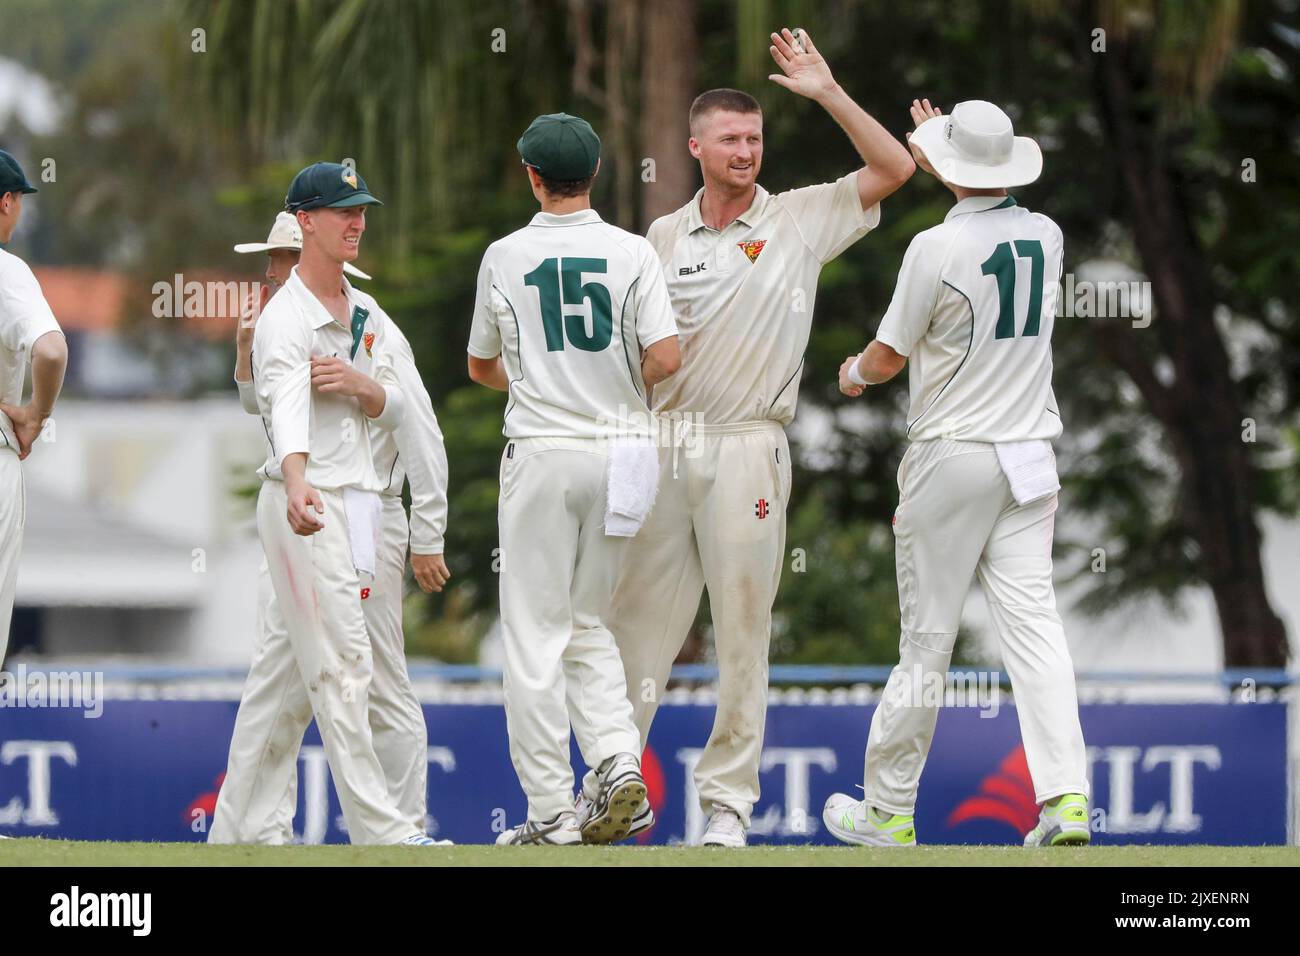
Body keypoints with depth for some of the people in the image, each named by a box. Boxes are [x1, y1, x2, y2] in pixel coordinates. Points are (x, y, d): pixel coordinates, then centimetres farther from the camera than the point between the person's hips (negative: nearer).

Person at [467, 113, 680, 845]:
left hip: (542, 454, -2)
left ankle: (552, 812, -2)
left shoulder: (505, 257, -1)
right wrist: (617, 384, 10)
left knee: (536, 634, 1)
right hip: (620, 454, 2)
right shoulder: (632, 253, -2)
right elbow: (665, 358, -10)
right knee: (589, 625, 16)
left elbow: (482, 366, 11)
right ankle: (619, 763, -6)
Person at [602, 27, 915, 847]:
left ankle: (729, 798, 4)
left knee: (743, 627, -1)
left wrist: (829, 93, -10)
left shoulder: (800, 219, 4)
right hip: (662, 442, 3)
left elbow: (895, 169, -4)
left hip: (746, 447, -3)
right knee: (639, 620, 3)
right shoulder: (665, 236, 13)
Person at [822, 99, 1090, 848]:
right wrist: (937, 158, 39)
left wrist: (855, 373, 19)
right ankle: (1066, 794, -17)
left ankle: (888, 810, 10)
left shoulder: (938, 248, -13)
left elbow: (889, 357, -4)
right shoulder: (1045, 236, 5)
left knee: (927, 637, 1)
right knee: (1034, 623, -2)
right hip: (1030, 458, 5)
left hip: (952, 458, -5)